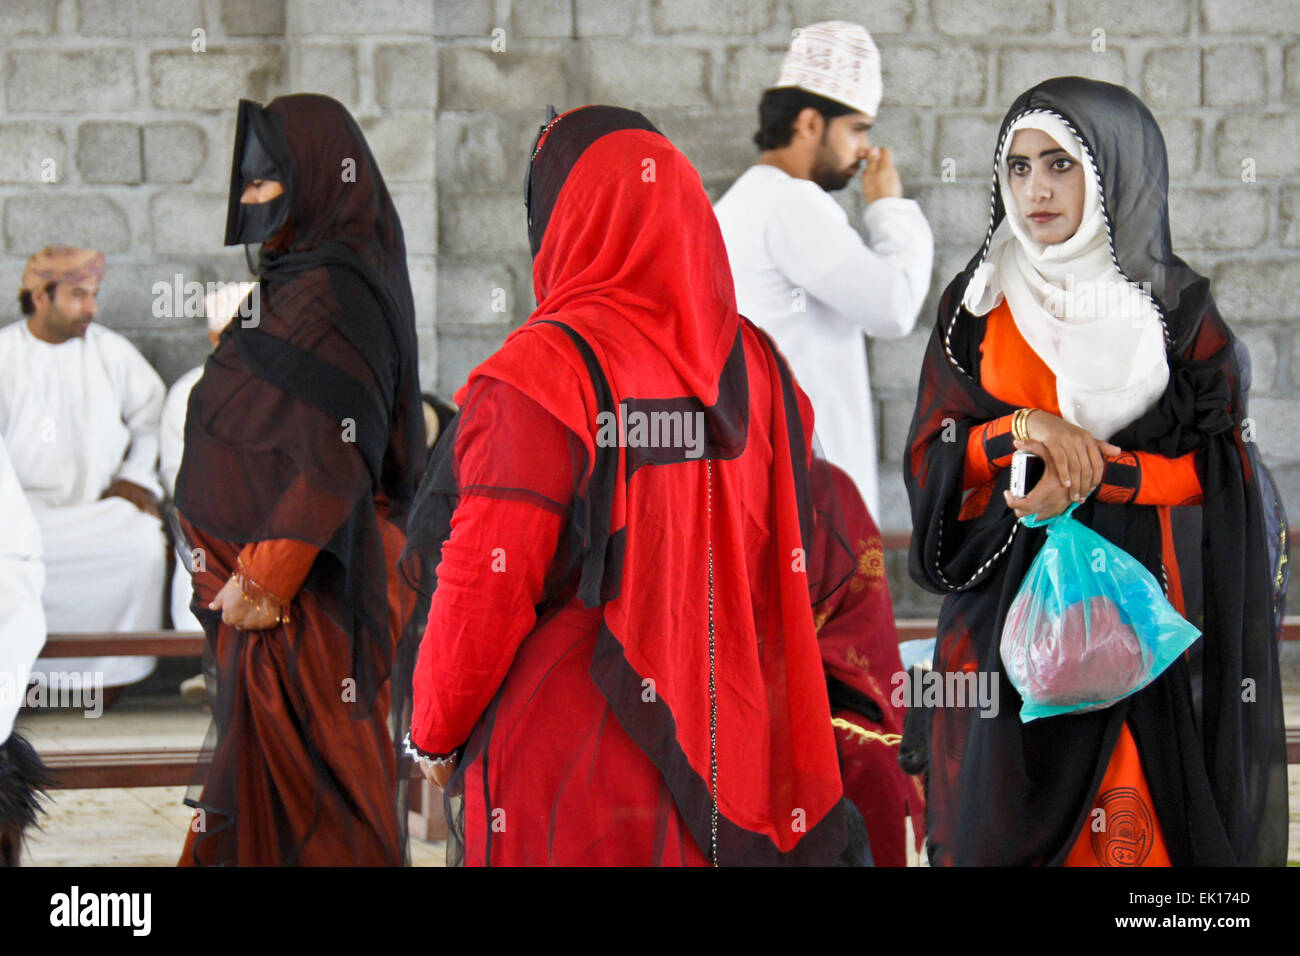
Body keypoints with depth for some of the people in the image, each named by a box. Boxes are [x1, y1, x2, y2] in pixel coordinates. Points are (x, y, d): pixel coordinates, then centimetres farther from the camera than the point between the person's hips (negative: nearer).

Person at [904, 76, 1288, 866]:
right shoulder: (978, 306, 8)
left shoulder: (1178, 310, 4)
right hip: (1009, 607, 1)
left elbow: (1214, 466, -2)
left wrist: (1094, 472, -17)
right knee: (1007, 823, -3)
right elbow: (933, 459, 4)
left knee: (1133, 824, -7)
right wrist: (1025, 429, -15)